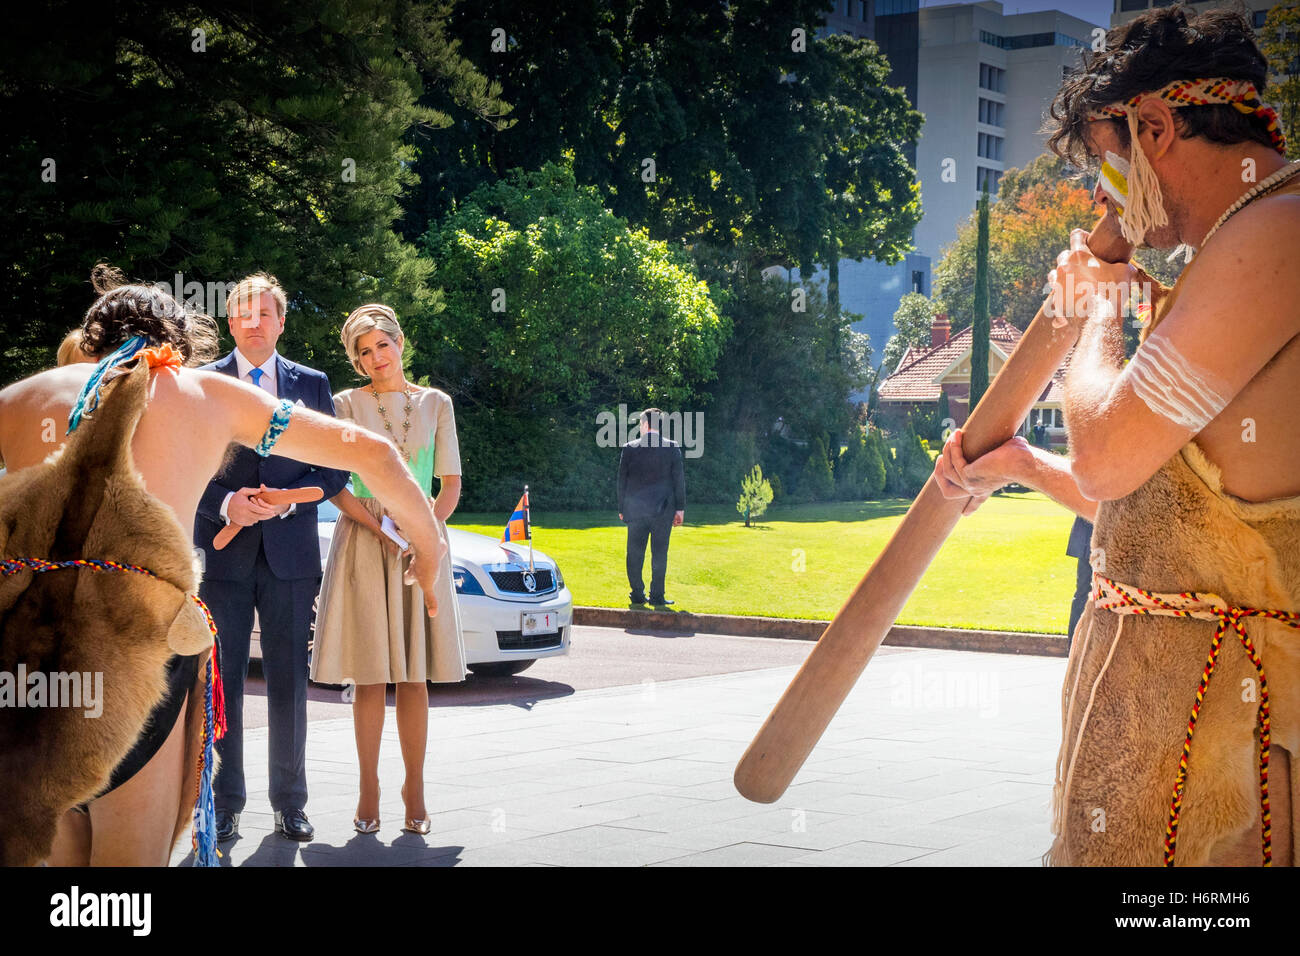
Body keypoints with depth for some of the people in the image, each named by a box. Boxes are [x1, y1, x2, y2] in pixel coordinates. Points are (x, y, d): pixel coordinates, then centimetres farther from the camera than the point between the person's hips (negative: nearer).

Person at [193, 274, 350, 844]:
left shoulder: (312, 385, 10)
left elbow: (334, 467, 8)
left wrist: (286, 499, -8)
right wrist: (225, 504, -14)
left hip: (290, 554, 1)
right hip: (222, 554, -1)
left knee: (289, 684, 5)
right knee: (222, 683, 1)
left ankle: (290, 803, 14)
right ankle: (225, 807, 8)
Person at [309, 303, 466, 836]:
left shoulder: (435, 403, 10)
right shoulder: (347, 404, 5)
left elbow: (451, 482, 8)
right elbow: (334, 486, -1)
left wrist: (429, 528, -10)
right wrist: (381, 528, -15)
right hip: (363, 543, -1)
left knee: (414, 675, 1)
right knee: (370, 676, -2)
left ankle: (414, 788, 6)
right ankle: (369, 791, 3)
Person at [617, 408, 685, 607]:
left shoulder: (629, 449, -1)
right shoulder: (672, 448, -2)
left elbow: (622, 480, 3)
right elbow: (678, 480, -1)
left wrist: (622, 509, 11)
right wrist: (680, 508, 4)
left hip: (636, 509, 1)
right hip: (663, 509, -1)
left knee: (635, 553, 10)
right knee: (659, 553, 3)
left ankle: (637, 594, 12)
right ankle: (657, 596, 2)